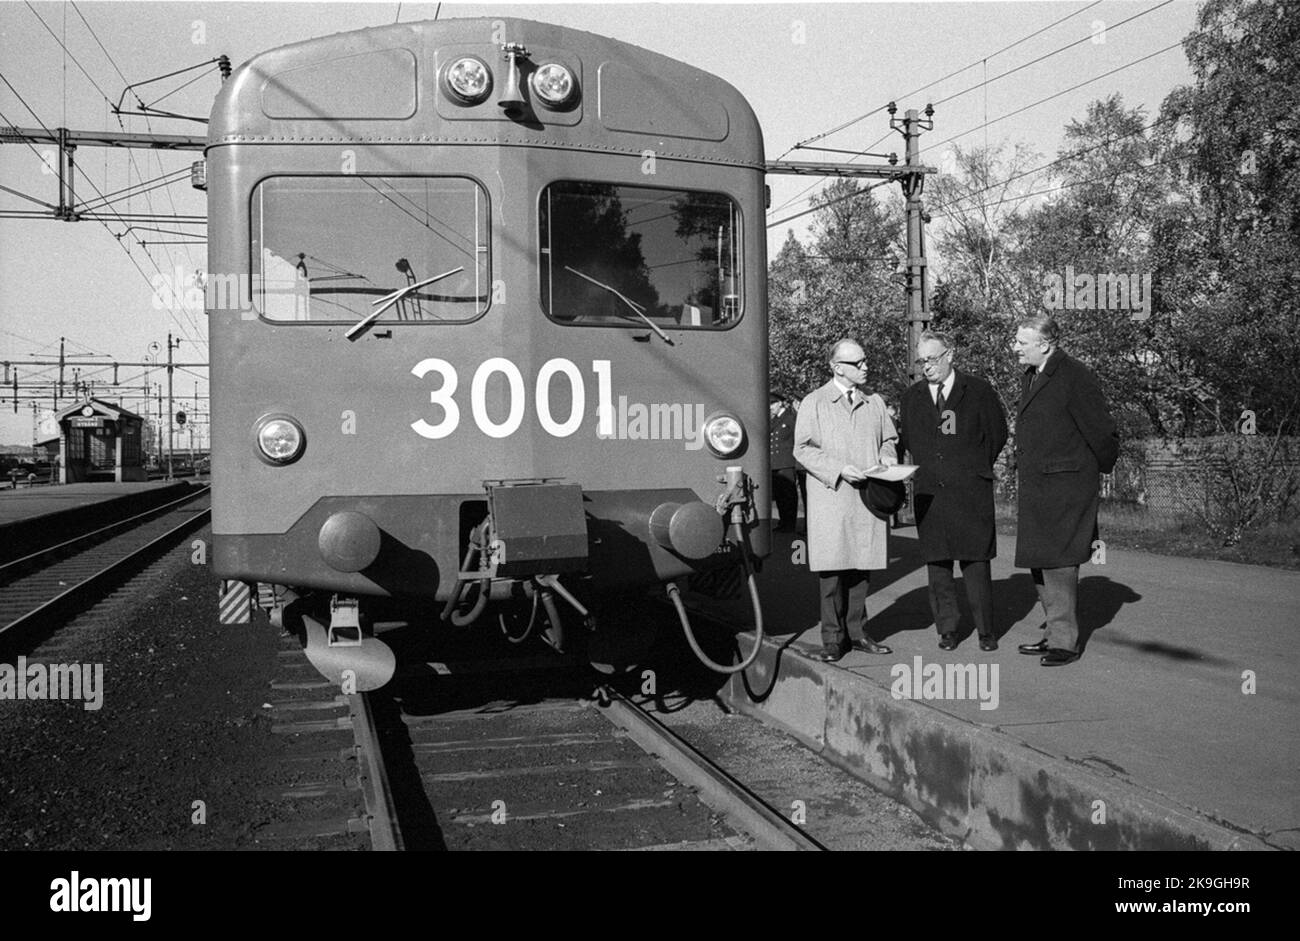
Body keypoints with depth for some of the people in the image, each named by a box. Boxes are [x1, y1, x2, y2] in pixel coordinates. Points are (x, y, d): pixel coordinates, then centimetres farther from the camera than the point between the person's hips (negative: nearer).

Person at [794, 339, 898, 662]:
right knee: (832, 569, -5)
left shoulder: (875, 403, 16)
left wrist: (887, 462, 0)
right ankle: (832, 638, 4)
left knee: (862, 568, 6)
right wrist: (839, 469, -15)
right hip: (831, 499, -4)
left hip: (868, 499, 4)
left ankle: (856, 632, 18)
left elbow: (888, 440, 22)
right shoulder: (814, 403, 1)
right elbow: (803, 449, -4)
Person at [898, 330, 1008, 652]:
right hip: (928, 493, 3)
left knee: (976, 561, -2)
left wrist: (976, 469, 6)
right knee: (937, 562, 4)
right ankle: (947, 628, 13)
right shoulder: (911, 398, 12)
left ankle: (985, 630, 7)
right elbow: (905, 440, 14)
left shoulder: (978, 391, 3)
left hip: (970, 492, -3)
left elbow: (997, 434, 7)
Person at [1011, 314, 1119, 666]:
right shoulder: (1030, 378, 14)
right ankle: (1056, 633, 22)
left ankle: (1065, 642, 2)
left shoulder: (1075, 377, -13)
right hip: (1035, 487, 9)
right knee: (1039, 564, 11)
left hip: (1066, 487, -9)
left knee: (1058, 563, -7)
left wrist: (1100, 470, 3)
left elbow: (1103, 433, -9)